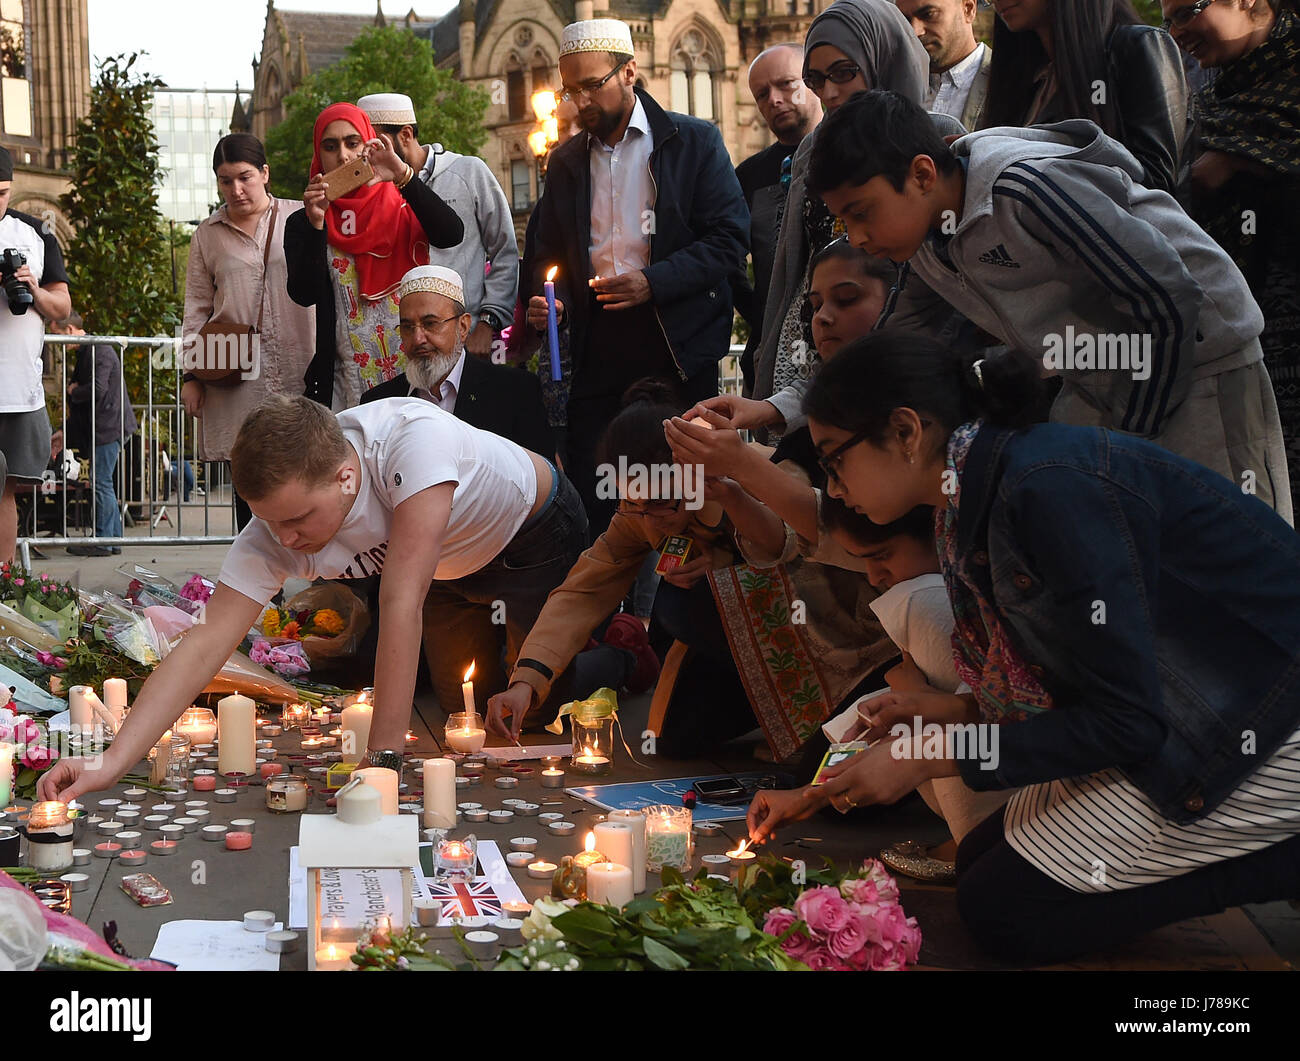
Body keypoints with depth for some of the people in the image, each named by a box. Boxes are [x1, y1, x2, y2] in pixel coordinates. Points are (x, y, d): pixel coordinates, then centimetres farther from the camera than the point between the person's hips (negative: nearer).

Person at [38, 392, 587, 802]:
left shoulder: (413, 438, -47)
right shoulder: (273, 533, -30)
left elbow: (402, 607, -48)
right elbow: (205, 644, -32)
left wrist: (384, 758, -46)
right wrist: (110, 763, -42)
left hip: (538, 526, -4)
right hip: (455, 563, 4)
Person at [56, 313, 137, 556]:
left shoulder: (99, 351, -14)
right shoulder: (86, 352, 17)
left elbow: (97, 389, -27)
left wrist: (73, 392, -7)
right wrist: (65, 433, 21)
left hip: (109, 426, -10)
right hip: (102, 428, 10)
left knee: (102, 484, -7)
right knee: (105, 484, 12)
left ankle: (102, 542, -3)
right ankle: (113, 539, 16)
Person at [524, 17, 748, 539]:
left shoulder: (695, 141, 1)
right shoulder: (566, 160, 14)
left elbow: (728, 240, -5)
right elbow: (550, 252, 21)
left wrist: (653, 281, -17)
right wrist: (550, 300, -1)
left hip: (677, 344, -3)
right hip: (597, 348, 4)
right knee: (588, 497, 1)